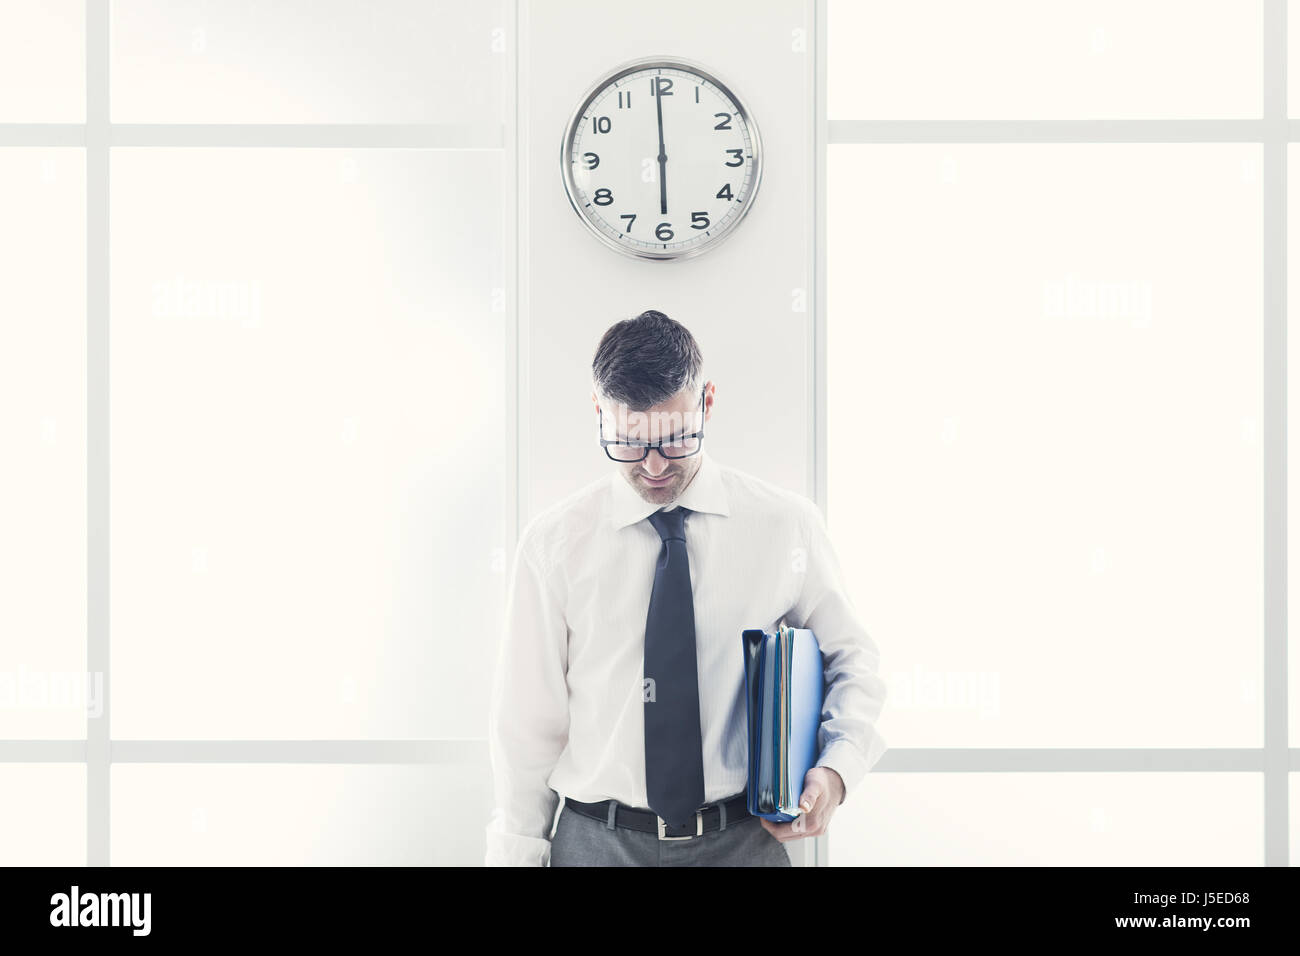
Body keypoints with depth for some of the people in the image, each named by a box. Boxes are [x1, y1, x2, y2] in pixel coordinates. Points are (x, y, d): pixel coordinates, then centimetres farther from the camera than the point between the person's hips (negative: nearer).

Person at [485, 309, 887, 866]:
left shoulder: (787, 524, -2)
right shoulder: (553, 543, -5)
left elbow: (851, 659, 8)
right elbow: (528, 722, -1)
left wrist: (837, 767, -8)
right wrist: (517, 855, 0)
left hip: (743, 840, 1)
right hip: (596, 842, 0)